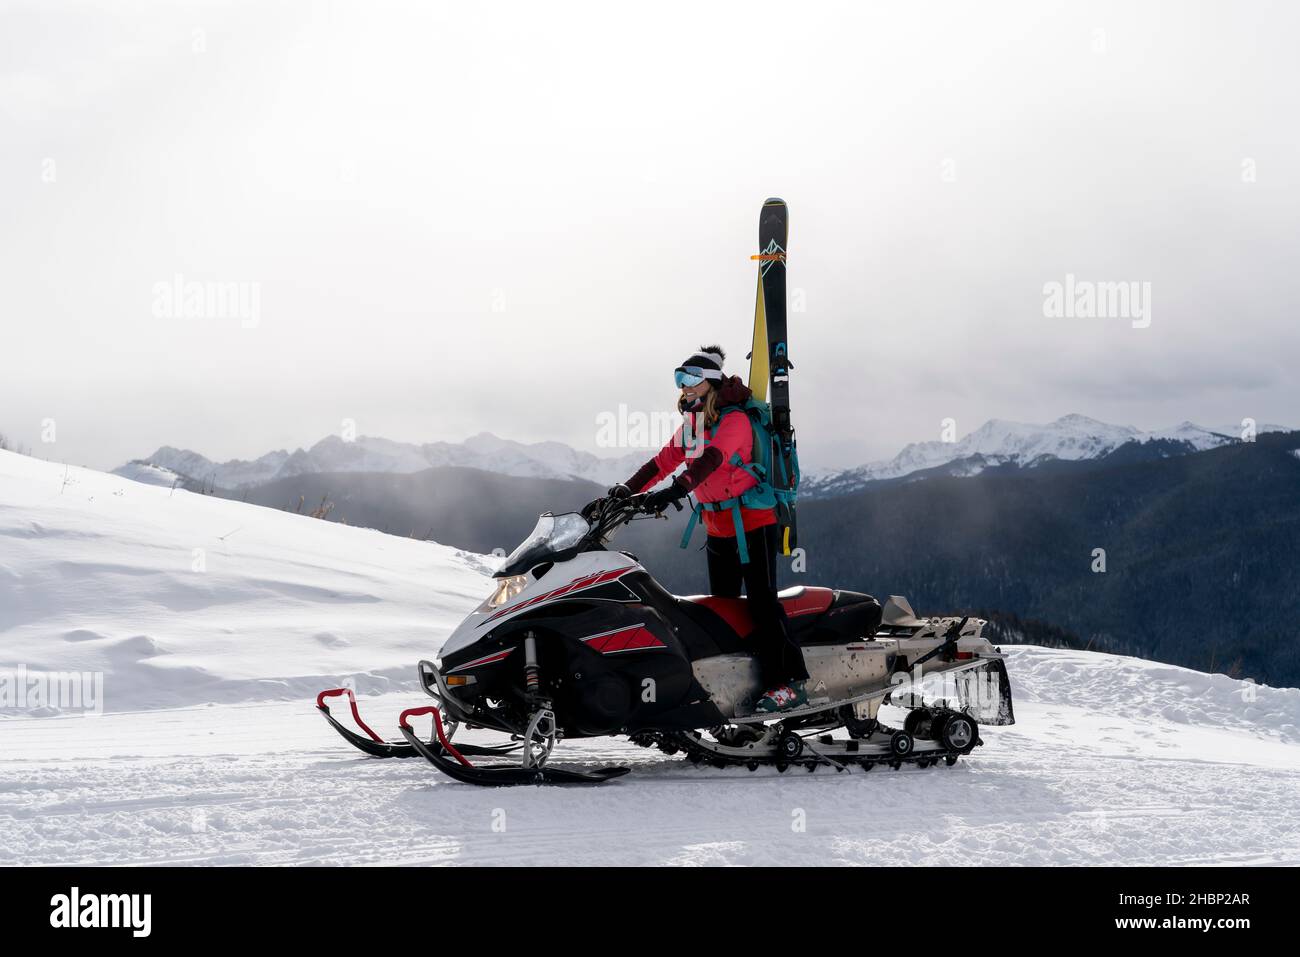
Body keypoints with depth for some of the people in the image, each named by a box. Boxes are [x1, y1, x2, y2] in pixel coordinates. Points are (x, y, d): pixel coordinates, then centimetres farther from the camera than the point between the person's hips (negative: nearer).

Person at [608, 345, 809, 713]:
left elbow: (711, 460, -31)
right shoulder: (691, 425, 10)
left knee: (762, 602, -12)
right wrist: (629, 489, -4)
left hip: (753, 523, -8)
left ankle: (789, 682, -12)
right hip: (718, 528, 8)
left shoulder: (735, 420, -16)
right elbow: (664, 461, 10)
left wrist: (675, 490, -44)